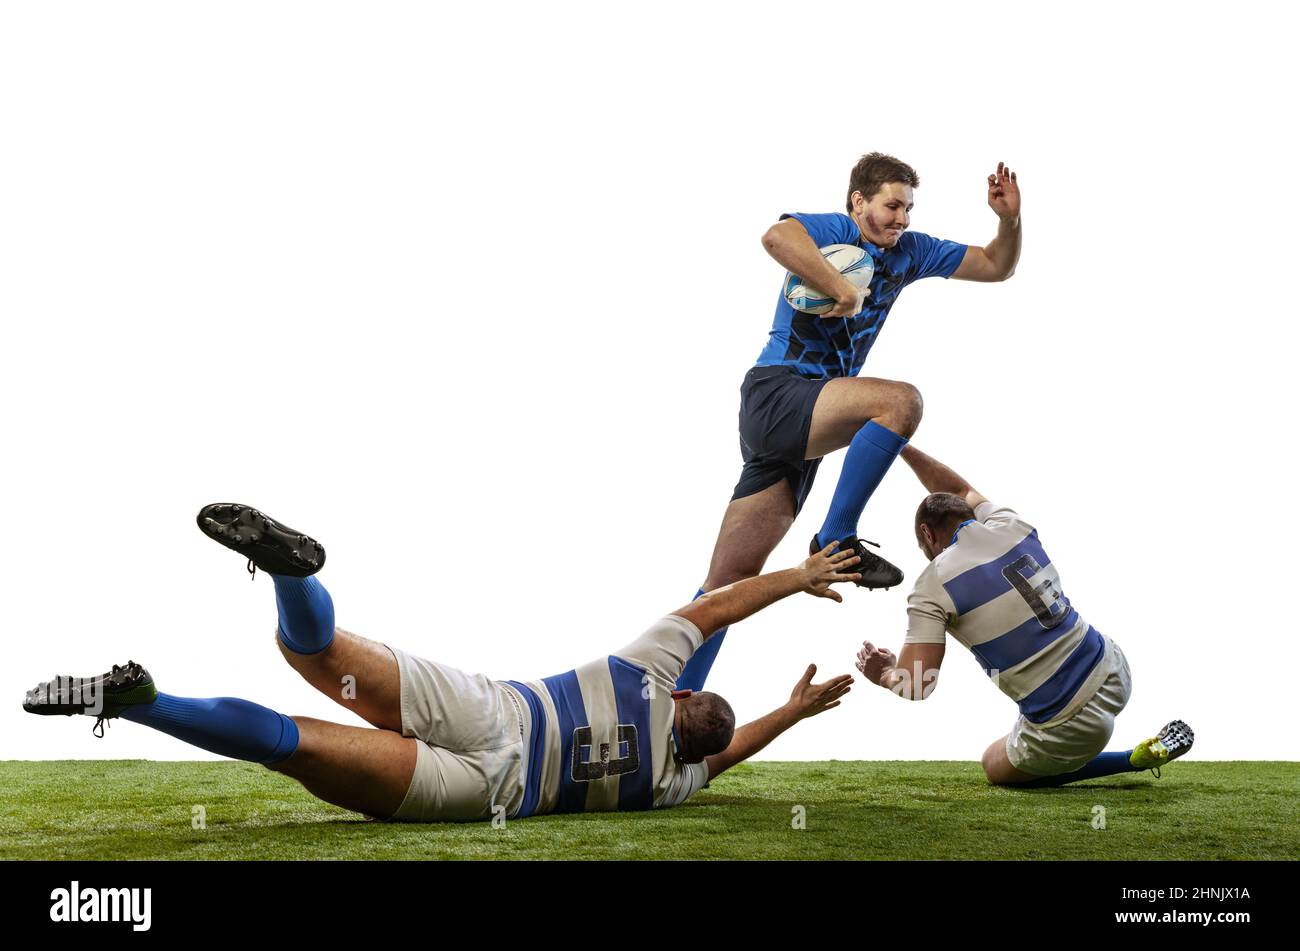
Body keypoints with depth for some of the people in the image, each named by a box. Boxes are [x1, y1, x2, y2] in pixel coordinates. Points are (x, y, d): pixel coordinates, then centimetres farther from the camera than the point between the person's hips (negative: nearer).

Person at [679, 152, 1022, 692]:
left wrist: (1009, 219, 3)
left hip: (805, 422, 7)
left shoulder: (909, 251, 16)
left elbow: (996, 267, 21)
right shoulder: (830, 231, -5)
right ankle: (835, 541, -18)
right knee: (901, 401, -26)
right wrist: (846, 292, -28)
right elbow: (777, 237, -30)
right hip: (776, 393, -7)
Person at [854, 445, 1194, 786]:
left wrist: (884, 674, 8)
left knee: (997, 767, 24)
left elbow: (915, 688, -15)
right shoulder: (1011, 527, 4)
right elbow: (958, 491, 25)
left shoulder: (933, 588, -13)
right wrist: (899, 446, 34)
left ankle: (1137, 758, 9)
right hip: (1112, 672, 8)